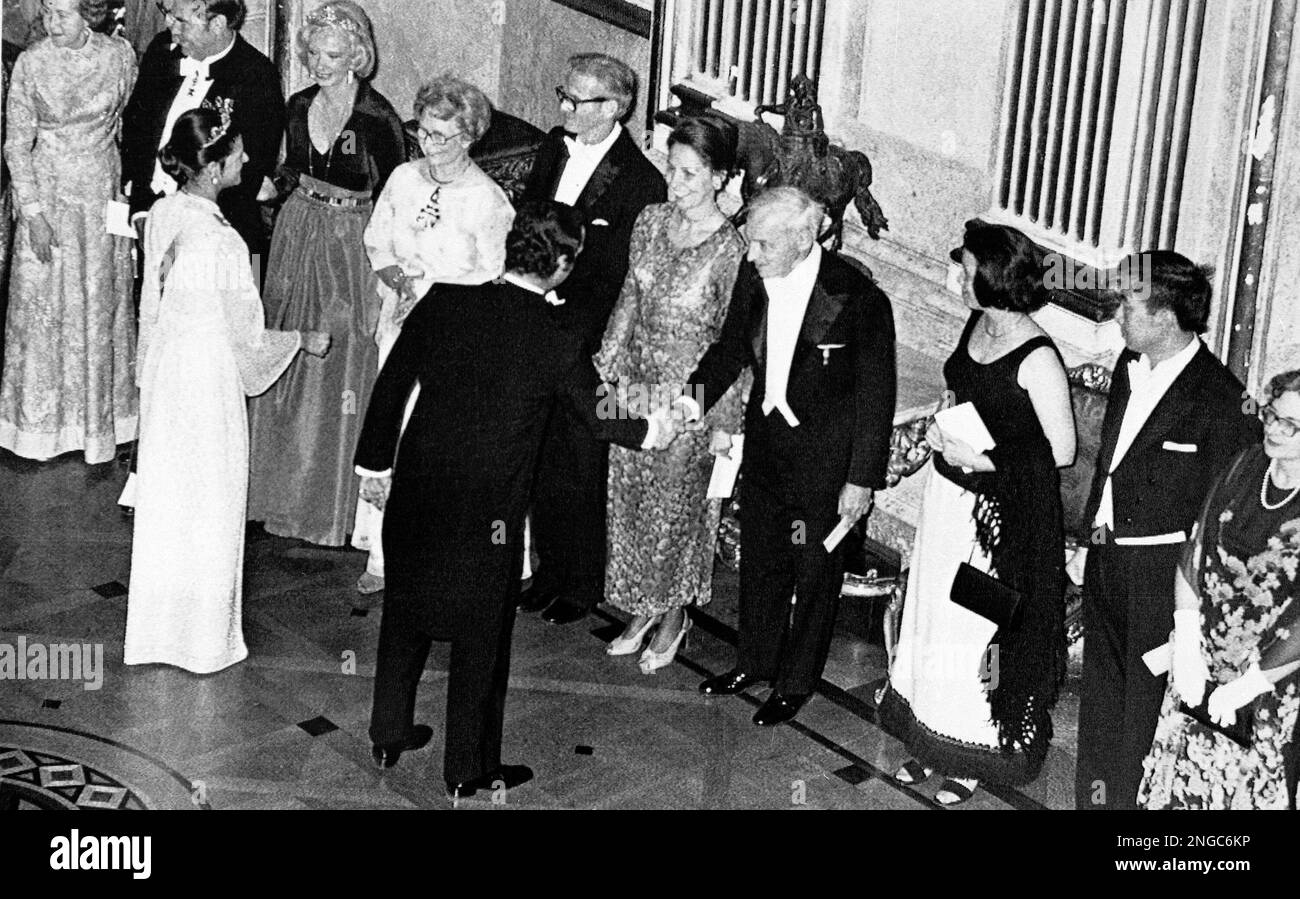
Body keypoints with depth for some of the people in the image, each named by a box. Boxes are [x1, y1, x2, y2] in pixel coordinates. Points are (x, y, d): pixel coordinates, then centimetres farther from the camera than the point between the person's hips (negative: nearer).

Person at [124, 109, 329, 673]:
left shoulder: (162, 215, -3)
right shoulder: (221, 243, -26)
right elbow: (246, 334, -17)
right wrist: (304, 341, -1)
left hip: (163, 367, 8)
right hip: (208, 377, -8)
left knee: (163, 498, 19)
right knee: (209, 509, 7)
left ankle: (155, 629, 32)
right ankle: (202, 641, 19)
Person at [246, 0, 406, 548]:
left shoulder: (377, 118, -16)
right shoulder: (300, 106, 3)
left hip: (350, 241, -6)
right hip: (298, 232, 6)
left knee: (339, 367, 2)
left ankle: (330, 500, 16)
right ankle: (283, 486, 29)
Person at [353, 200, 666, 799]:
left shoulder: (443, 304, -6)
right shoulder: (556, 345, -14)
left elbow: (390, 387, 1)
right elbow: (601, 419, 1)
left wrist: (376, 463, 14)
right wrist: (651, 433, 22)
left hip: (414, 492, 4)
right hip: (486, 513, -4)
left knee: (405, 614, 22)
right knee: (481, 637, 12)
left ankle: (389, 736, 36)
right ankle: (468, 770, 22)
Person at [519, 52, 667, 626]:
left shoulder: (641, 182, -16)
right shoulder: (553, 148, 5)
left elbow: (618, 279, -15)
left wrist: (570, 332, -16)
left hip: (587, 345, -6)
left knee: (580, 466, 5)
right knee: (541, 459, 15)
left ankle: (583, 585, 21)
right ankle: (549, 570, 31)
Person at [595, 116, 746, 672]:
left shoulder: (730, 251, -18)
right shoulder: (651, 221, -1)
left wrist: (725, 420, -10)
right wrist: (607, 368, 11)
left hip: (690, 395, -5)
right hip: (636, 381, 6)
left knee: (674, 507, 8)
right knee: (628, 497, 14)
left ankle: (673, 616, 30)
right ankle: (643, 611, 32)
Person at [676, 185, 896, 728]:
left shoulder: (859, 300, -25)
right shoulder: (753, 275, -9)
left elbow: (876, 396, -16)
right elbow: (732, 346, 7)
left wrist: (862, 479, -14)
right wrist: (698, 393, -12)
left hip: (826, 458, -5)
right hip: (765, 440, 6)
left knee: (816, 572, 12)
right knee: (760, 560, 22)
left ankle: (796, 682, 32)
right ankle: (756, 661, 43)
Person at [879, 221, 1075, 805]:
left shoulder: (1037, 359, -23)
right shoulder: (977, 325, 0)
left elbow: (1062, 452, -16)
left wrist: (985, 459, -20)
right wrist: (943, 426, 1)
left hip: (1003, 510, -8)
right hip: (949, 494, 8)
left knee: (980, 633, 6)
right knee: (934, 618, 17)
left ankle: (977, 757, 25)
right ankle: (932, 741, 34)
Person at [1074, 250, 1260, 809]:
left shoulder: (1220, 398, -17)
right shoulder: (1129, 366, 6)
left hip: (1161, 574, -7)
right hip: (1108, 558, 7)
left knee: (1145, 697, 4)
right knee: (1100, 692, 17)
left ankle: (1134, 801, 17)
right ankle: (1094, 798, 30)